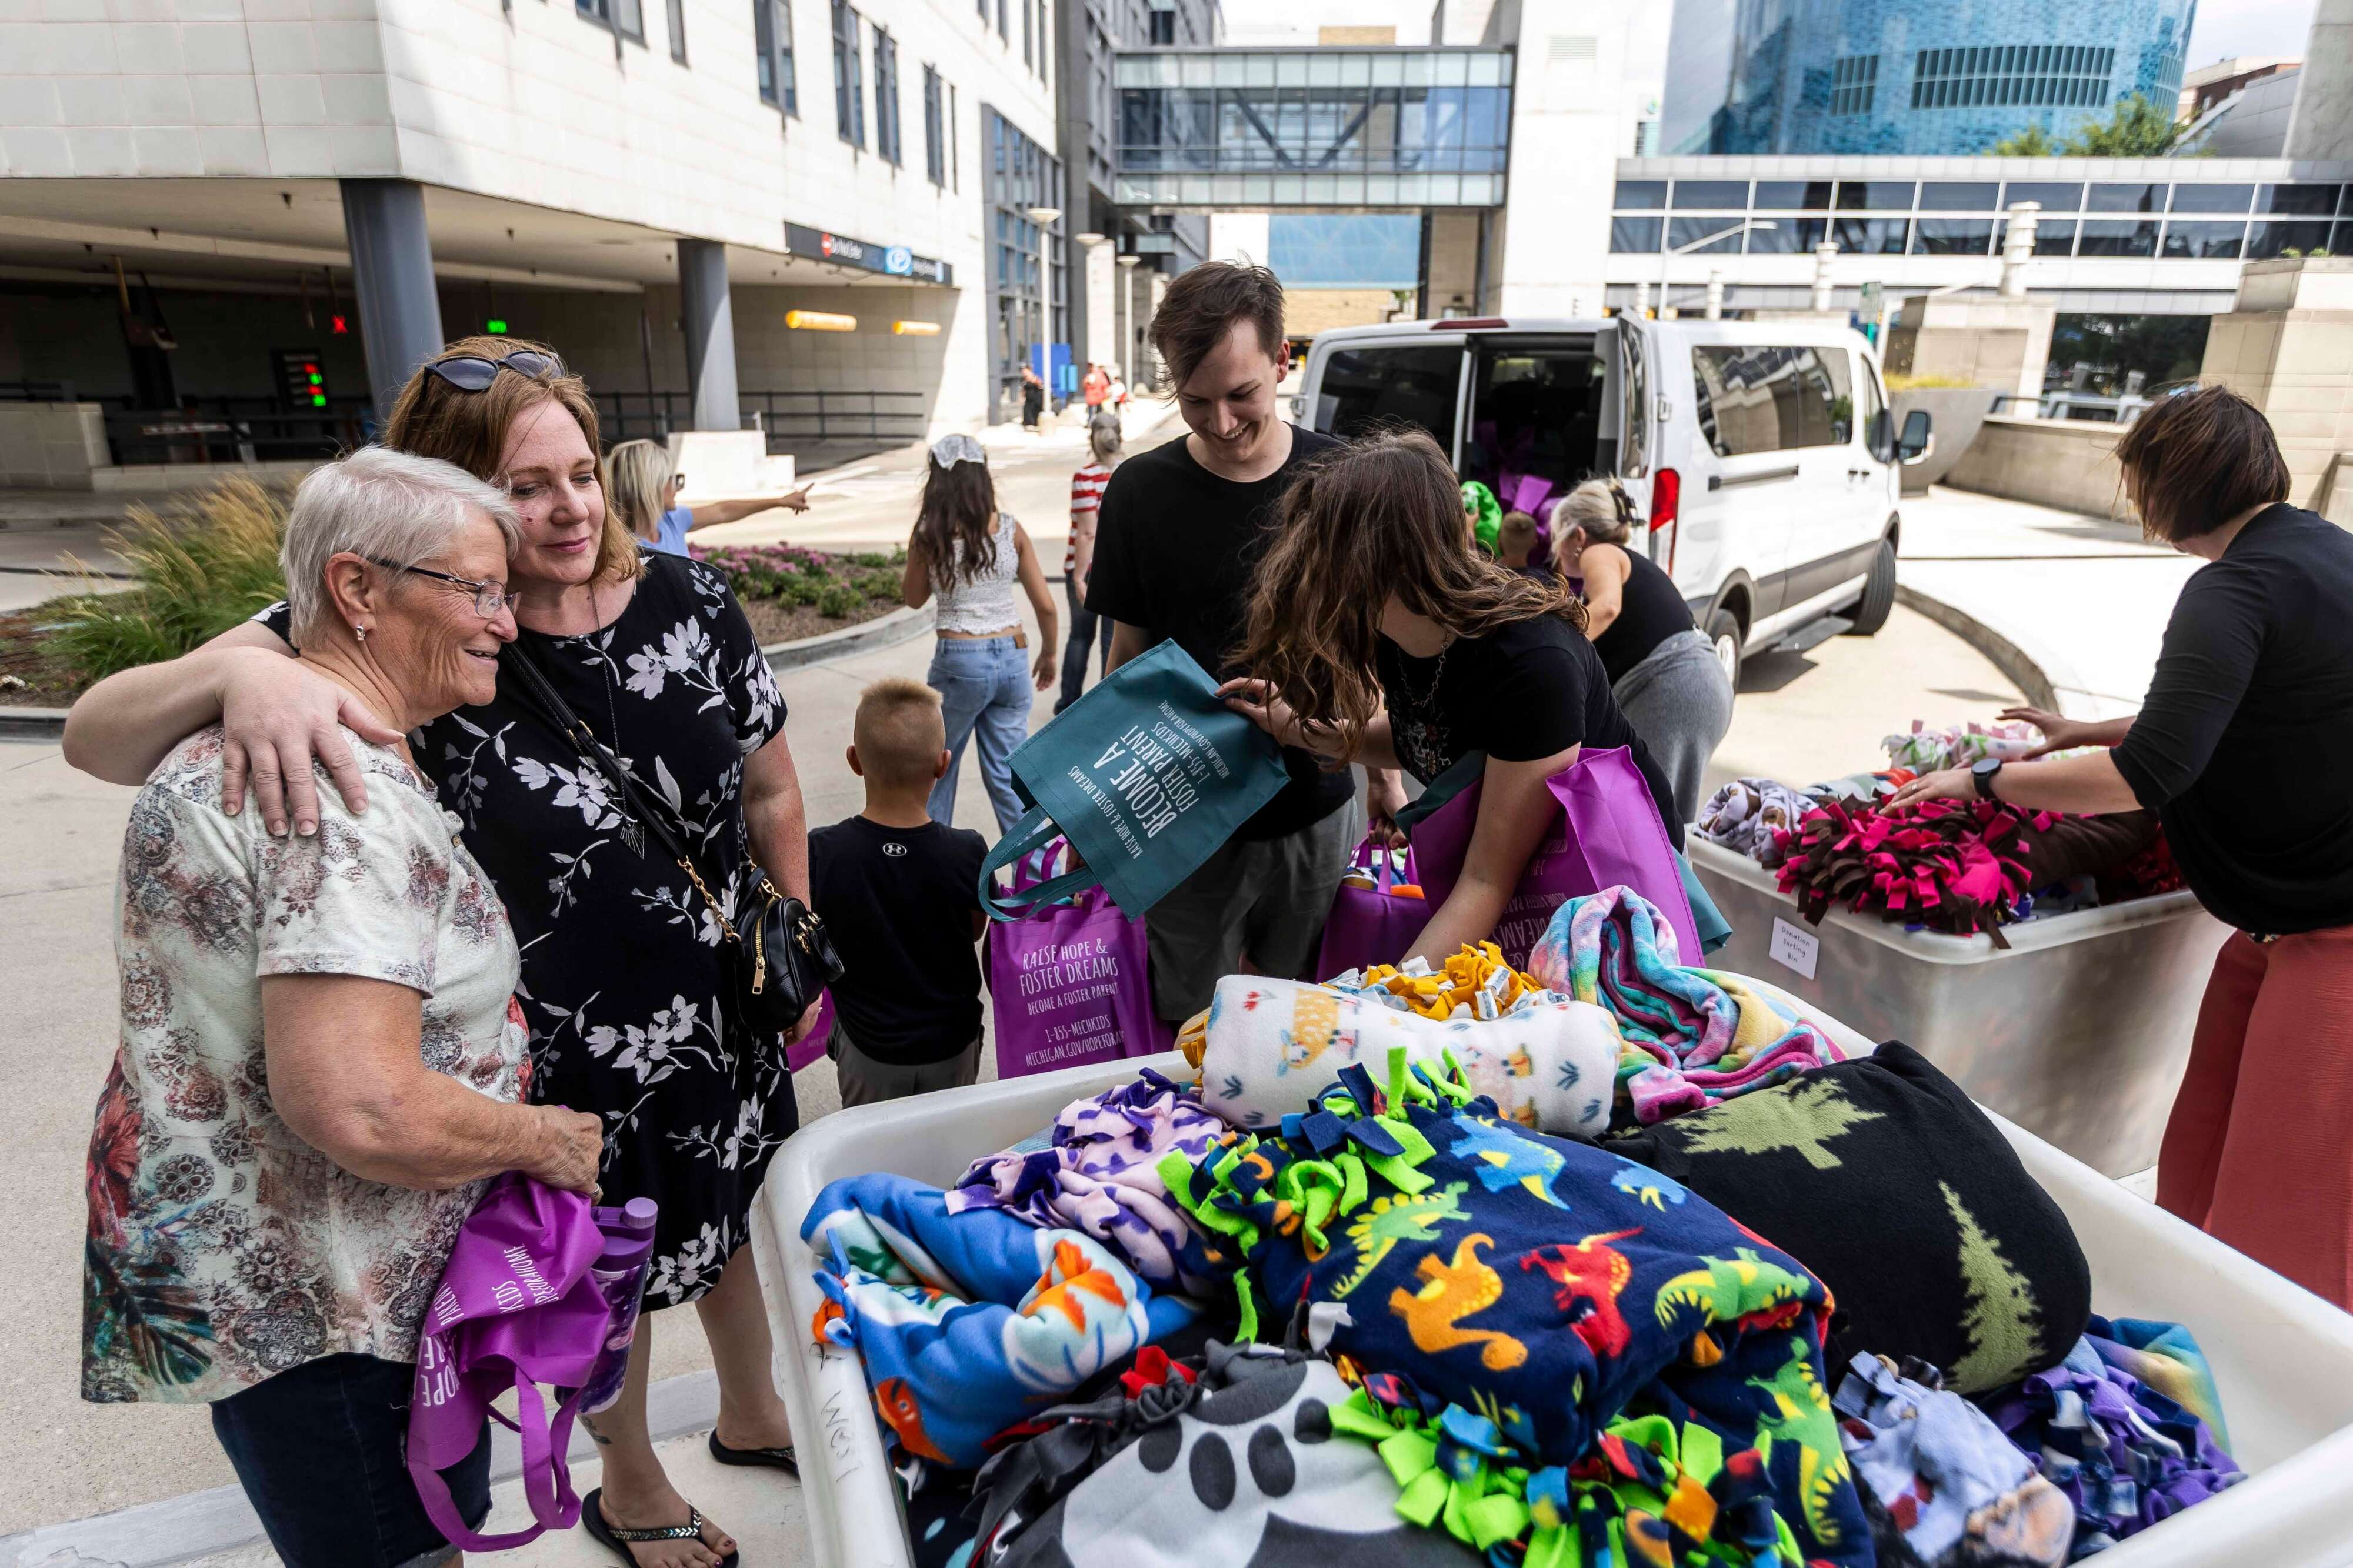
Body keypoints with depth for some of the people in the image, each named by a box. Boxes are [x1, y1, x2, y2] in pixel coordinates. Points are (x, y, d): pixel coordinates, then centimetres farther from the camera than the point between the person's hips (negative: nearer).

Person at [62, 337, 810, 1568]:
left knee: (736, 1218, 27)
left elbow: (770, 791, 1)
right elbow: (97, 740, -23)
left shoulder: (686, 602, -11)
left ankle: (752, 1414, 59)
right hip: (560, 1070, -3)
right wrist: (242, 673, -44)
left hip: (729, 1022, 4)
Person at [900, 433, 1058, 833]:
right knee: (1006, 773, 11)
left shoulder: (929, 535, -6)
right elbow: (1045, 605, 2)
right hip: (1011, 658, 2)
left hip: (959, 661, -2)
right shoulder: (1010, 530, -1)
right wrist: (1048, 654, 17)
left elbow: (913, 599, 10)